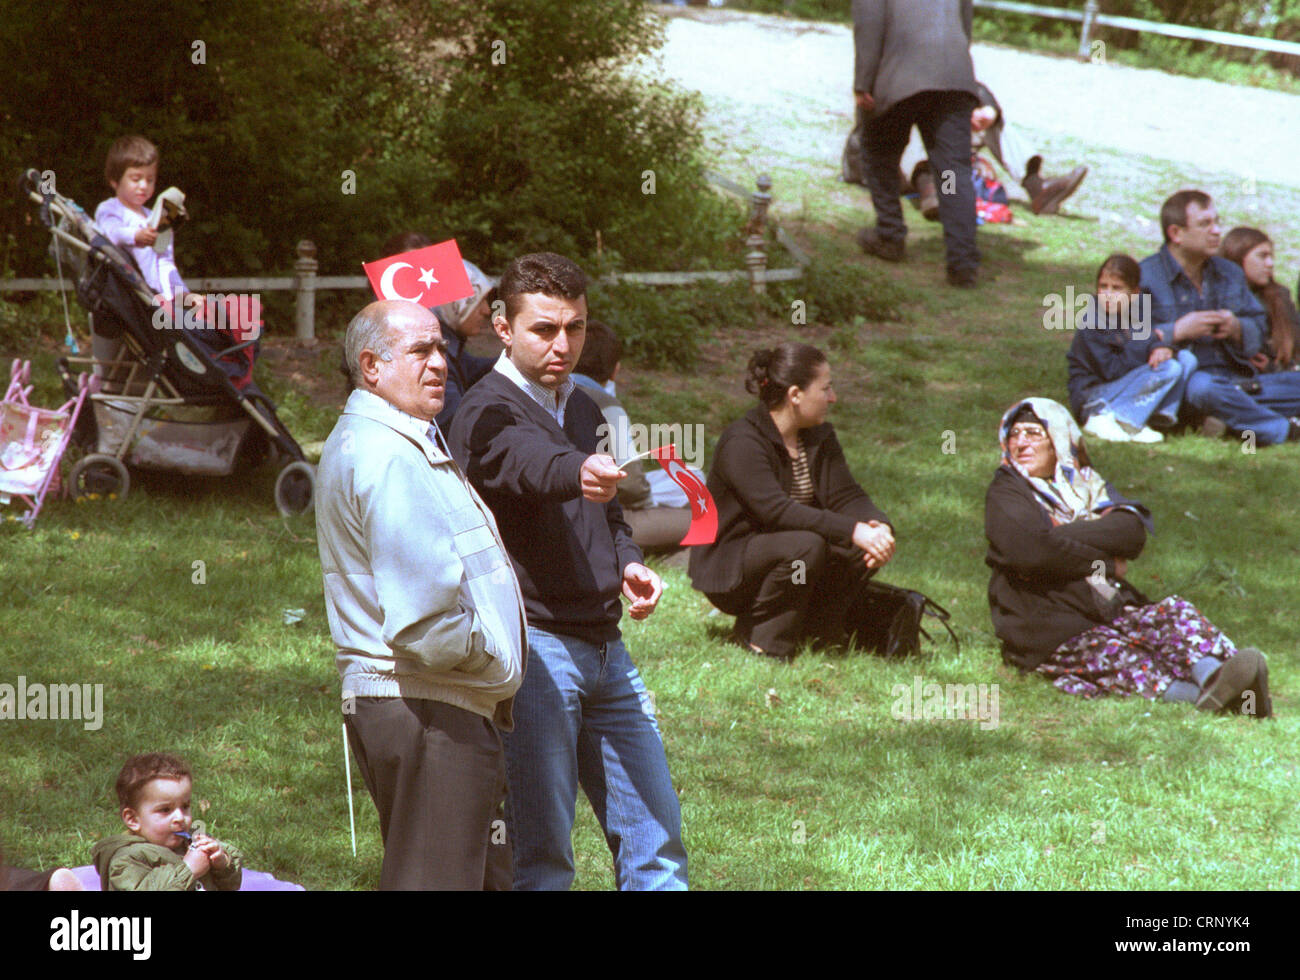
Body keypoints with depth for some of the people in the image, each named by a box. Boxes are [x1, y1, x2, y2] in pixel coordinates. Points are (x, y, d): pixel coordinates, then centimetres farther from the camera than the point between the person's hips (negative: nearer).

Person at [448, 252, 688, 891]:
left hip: (605, 647, 8)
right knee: (542, 853, -7)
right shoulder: (487, 412, -10)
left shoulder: (583, 409, 16)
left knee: (656, 835, 9)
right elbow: (527, 465, -33)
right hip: (533, 646, -8)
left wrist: (628, 565, 7)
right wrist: (579, 473, -56)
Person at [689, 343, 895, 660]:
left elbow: (846, 496, -4)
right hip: (728, 568, -7)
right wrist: (853, 531, -40)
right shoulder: (742, 443, -21)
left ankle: (816, 627, 0)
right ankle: (761, 639, -16)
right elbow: (777, 511, -33)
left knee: (863, 549, -16)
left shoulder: (819, 437, 5)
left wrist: (879, 527, -27)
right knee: (805, 546, -34)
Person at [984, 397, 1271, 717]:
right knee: (1111, 654, -33)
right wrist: (1105, 564, -6)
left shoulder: (1086, 483, 20)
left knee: (1173, 613, -22)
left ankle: (1212, 675, -53)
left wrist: (1065, 535, -11)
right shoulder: (1005, 494, 7)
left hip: (1113, 613, 5)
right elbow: (1029, 550, -14)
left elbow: (1133, 530, -1)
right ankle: (1198, 694, -58)